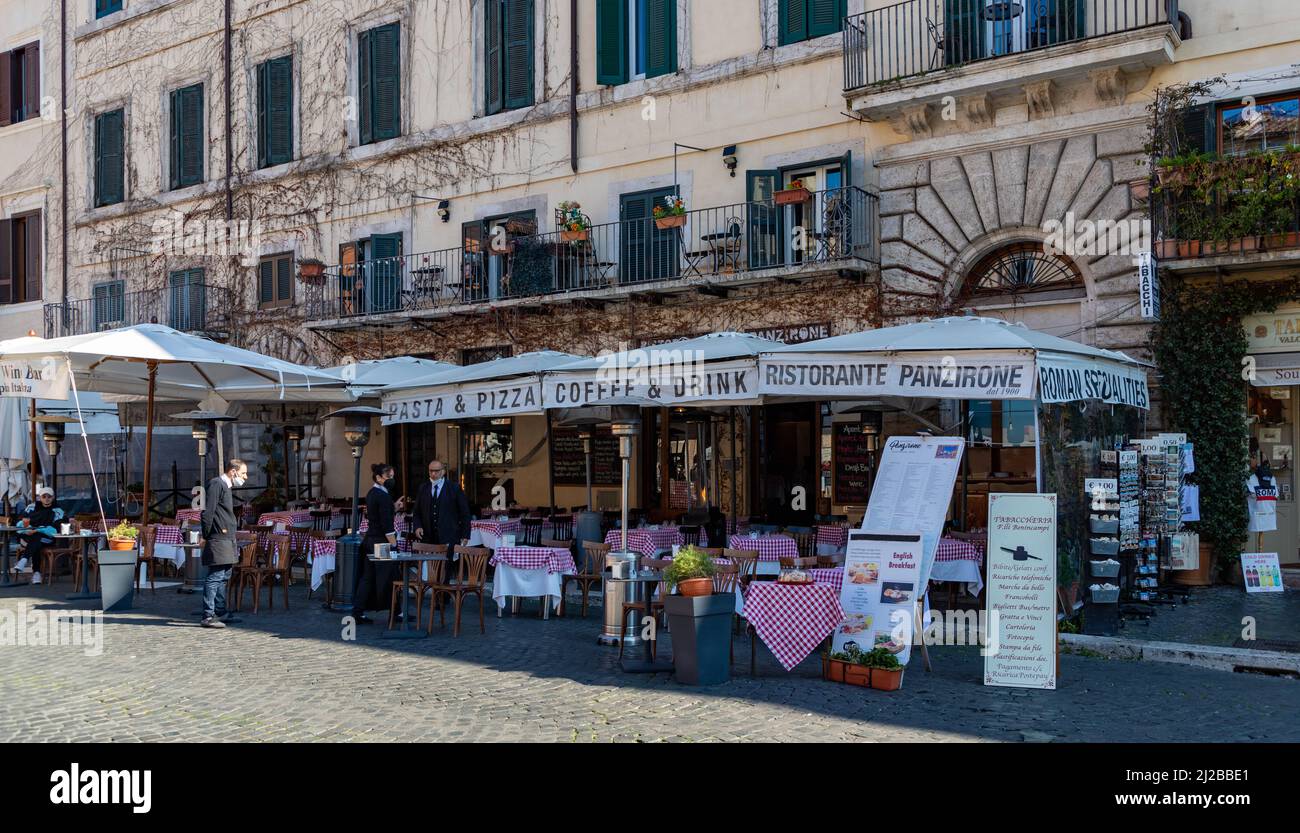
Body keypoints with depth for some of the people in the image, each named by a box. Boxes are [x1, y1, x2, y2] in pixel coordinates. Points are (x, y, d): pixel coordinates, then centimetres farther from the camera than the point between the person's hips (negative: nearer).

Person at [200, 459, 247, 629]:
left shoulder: (227, 487, 21)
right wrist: (205, 536, -14)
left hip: (228, 539, 10)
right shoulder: (216, 484, -10)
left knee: (224, 577, 15)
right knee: (215, 577, -10)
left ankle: (220, 612, 23)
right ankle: (208, 616, -8)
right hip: (218, 539, -10)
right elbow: (208, 511, -16)